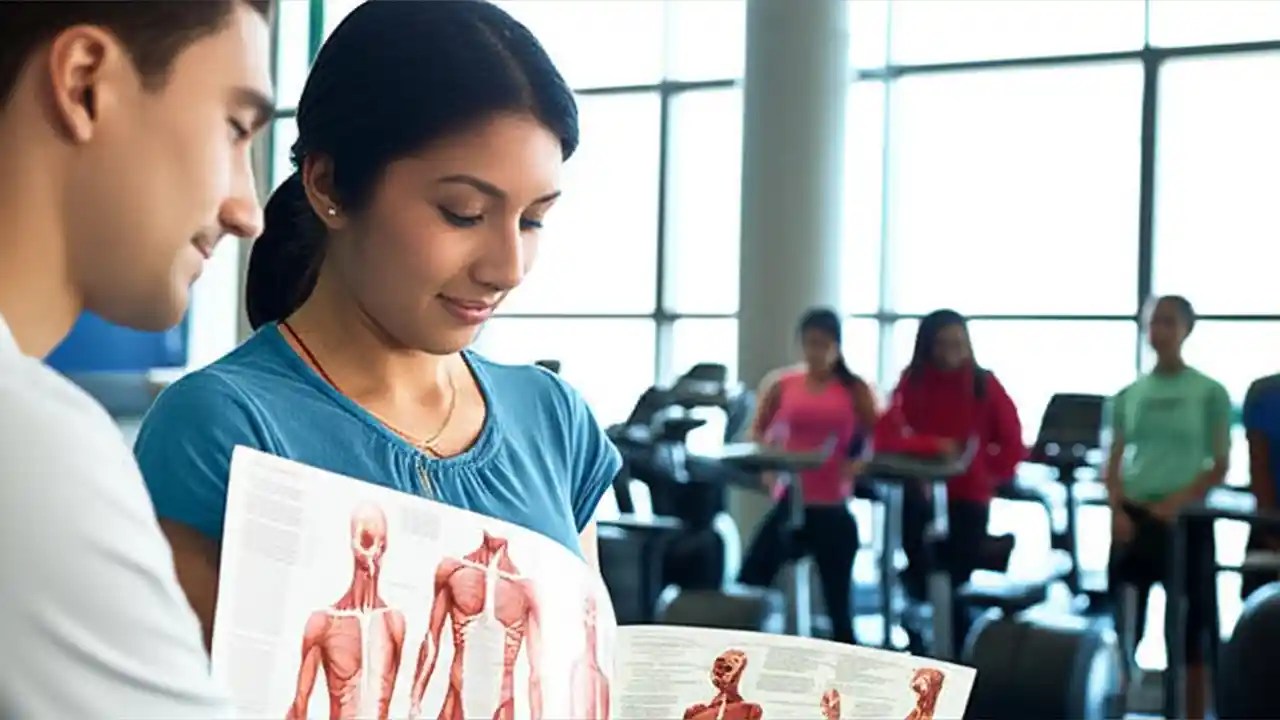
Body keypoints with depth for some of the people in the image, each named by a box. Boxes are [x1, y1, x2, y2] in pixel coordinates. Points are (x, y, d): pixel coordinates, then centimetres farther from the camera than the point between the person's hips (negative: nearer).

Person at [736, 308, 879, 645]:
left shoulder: (855, 390, 1)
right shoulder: (782, 385, 4)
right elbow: (758, 431, 13)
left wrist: (858, 465, -14)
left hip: (832, 507, -1)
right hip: (790, 501, 1)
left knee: (836, 601, 7)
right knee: (748, 584, -4)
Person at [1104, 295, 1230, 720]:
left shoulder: (1210, 392, -1)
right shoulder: (1129, 395, 8)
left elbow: (1220, 466, -3)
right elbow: (1113, 462, 9)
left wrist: (1177, 502, -15)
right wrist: (1117, 510, -6)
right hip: (1133, 516, 3)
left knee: (1190, 629, 2)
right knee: (1123, 627, 3)